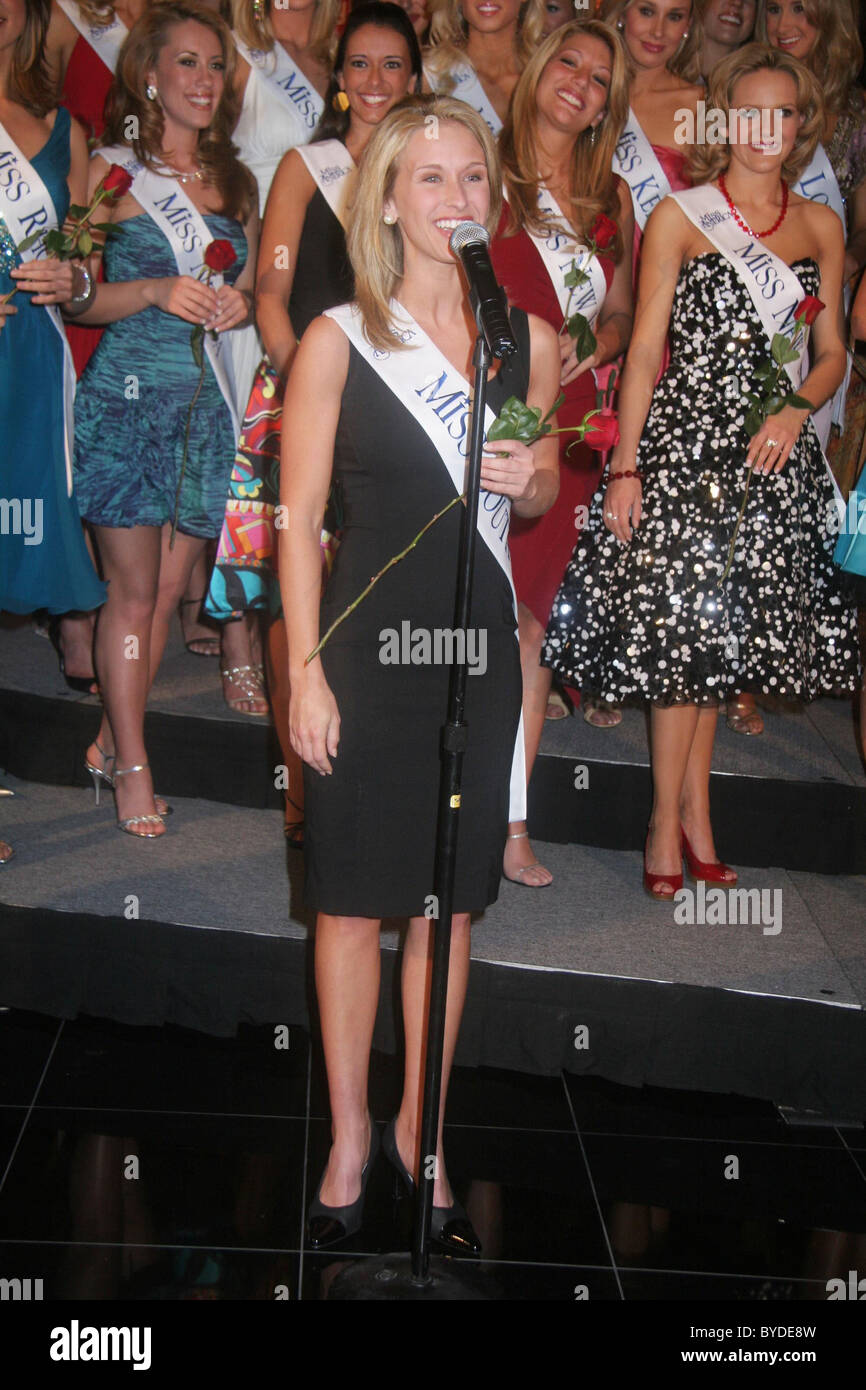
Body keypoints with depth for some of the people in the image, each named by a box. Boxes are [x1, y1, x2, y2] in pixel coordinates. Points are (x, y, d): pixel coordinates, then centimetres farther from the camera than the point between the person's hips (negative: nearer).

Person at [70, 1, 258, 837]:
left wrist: (238, 305, 0)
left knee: (167, 593, 6)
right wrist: (155, 292, -18)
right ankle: (132, 767, 7)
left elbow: (250, 288, 22)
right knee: (133, 589, -3)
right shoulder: (112, 170, 1)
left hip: (205, 401, 5)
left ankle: (109, 742, 21)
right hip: (127, 394, -4)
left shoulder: (234, 182, 15)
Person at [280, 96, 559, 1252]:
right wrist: (306, 669, -11)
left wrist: (531, 482, -5)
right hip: (367, 645, -3)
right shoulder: (338, 341, -4)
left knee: (451, 904, 9)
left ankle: (419, 1126, 27)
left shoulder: (527, 340, 7)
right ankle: (349, 1139, 22)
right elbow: (300, 519, -5)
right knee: (352, 904, 5)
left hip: (478, 644, 3)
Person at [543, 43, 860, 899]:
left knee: (716, 633, 9)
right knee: (680, 627, -4)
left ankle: (691, 810, 20)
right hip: (684, 441, -3)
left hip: (773, 454, 3)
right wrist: (624, 466, -8)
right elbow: (645, 347, -2)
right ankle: (670, 818, 9)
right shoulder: (679, 217, 1)